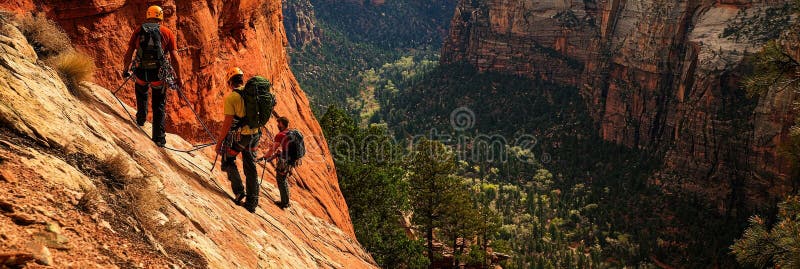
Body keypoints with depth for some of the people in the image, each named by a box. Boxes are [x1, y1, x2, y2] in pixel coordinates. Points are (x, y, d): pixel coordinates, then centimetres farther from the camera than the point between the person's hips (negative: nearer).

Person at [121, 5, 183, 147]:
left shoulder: (138, 31, 6)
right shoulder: (167, 33, 3)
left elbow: (129, 53, 8)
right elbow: (175, 57, -2)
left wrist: (126, 69, 24)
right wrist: (178, 77, 5)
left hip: (141, 71, 1)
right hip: (159, 73, -1)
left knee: (141, 92, 37)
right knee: (159, 106, 11)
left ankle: (141, 116, 29)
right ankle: (159, 138, 12)